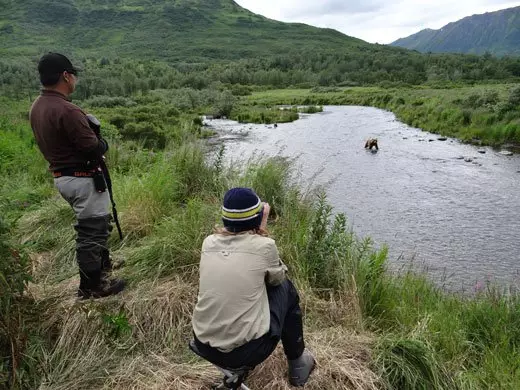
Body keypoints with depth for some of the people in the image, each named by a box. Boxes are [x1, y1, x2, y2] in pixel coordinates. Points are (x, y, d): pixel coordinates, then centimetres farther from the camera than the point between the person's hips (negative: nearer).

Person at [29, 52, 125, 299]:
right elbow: (94, 148, -23)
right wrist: (104, 143, 0)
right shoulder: (67, 110, -24)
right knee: (91, 231, 3)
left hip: (61, 176, 10)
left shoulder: (36, 107, 6)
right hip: (82, 178, -9)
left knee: (98, 223, 24)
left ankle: (102, 265, 40)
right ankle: (90, 287, 15)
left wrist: (95, 142, 9)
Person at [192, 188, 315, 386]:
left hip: (204, 346, 5)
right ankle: (298, 365, 32)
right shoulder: (263, 246, -13)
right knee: (286, 288, 16)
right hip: (246, 351, -4)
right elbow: (277, 278, 8)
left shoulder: (209, 243, -1)